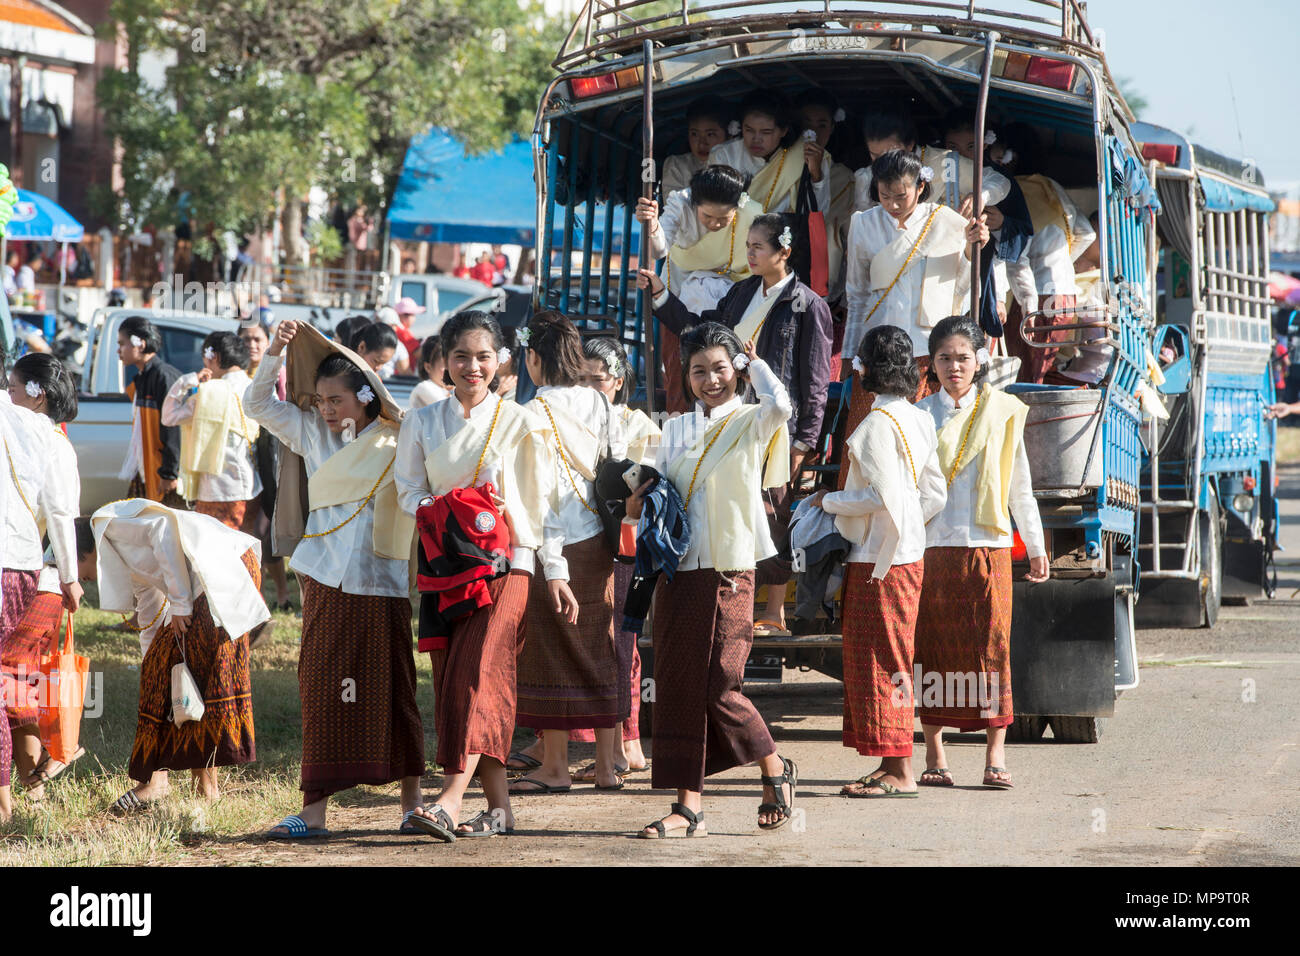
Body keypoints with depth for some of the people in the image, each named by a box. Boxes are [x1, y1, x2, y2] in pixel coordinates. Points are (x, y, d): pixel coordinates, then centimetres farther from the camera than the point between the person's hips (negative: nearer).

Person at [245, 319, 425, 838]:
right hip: (326, 581, 3)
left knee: (391, 692, 2)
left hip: (382, 582, -3)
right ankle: (314, 809, 1)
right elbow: (257, 403, 10)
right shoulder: (312, 433, 10)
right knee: (322, 692, 0)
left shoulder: (397, 443, -2)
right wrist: (274, 351, -1)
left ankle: (412, 801, 13)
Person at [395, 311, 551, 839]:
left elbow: (539, 499, 3)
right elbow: (410, 492, 7)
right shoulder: (421, 423, 9)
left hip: (505, 562, -4)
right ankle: (498, 806, 2)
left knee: (478, 671, -18)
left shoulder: (520, 421, 1)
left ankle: (450, 800, -29)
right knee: (451, 676, -2)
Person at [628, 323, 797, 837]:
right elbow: (657, 488, 22)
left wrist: (752, 361, -6)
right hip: (678, 572, 5)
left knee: (719, 688, -9)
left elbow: (779, 405, -23)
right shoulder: (676, 430, 16)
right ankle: (688, 806, 4)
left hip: (728, 571, -5)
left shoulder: (750, 423, 0)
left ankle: (775, 770, 16)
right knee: (677, 686, 1)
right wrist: (638, 502, -1)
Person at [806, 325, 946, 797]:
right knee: (885, 660, 14)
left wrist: (829, 501, -8)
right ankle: (891, 765, 17)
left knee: (879, 661, -5)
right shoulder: (918, 420, 11)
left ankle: (900, 772, -4)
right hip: (907, 554, 9)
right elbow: (934, 494, 13)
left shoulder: (878, 424, -16)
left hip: (879, 561, -9)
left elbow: (882, 495, -22)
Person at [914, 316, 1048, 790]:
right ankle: (934, 755, 8)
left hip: (987, 544, -1)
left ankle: (995, 756, -1)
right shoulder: (920, 416, 8)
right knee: (933, 645, 0)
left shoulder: (1001, 413, 7)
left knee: (992, 645, -5)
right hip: (930, 545, 1)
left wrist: (1036, 547, 14)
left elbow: (1020, 486, 13)